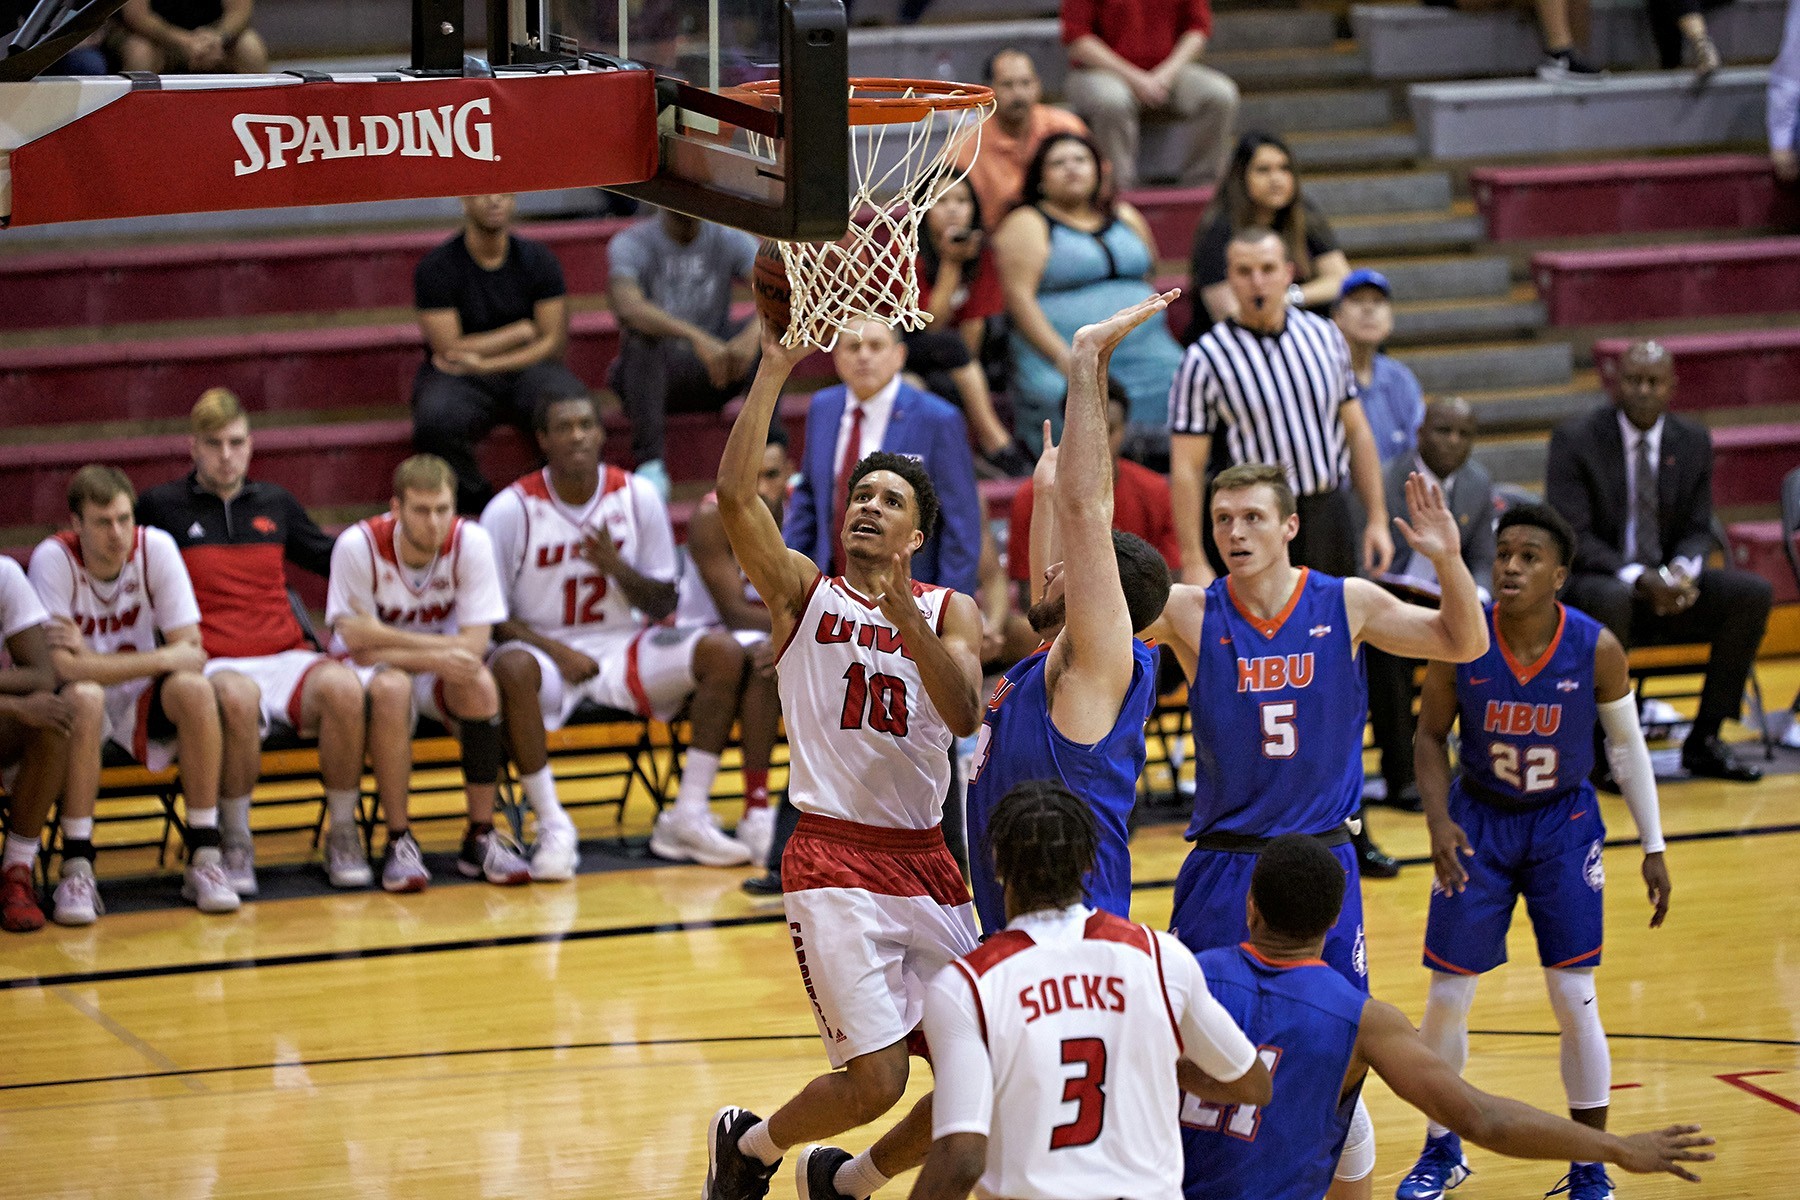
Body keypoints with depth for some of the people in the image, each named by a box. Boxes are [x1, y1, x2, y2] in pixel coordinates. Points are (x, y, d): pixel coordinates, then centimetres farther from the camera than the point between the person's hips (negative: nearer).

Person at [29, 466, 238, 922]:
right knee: (84, 697, -36)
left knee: (194, 690, -28)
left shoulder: (157, 547, -12)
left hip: (144, 701, 3)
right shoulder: (53, 559, -19)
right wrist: (161, 661, -23)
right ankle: (76, 870, -31)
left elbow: (192, 654, -14)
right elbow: (59, 666, -27)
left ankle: (204, 858, -19)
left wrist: (94, 660, -23)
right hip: (71, 704, -3)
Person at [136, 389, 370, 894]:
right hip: (213, 662, -3)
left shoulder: (274, 502, 21)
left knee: (342, 686, -32)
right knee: (237, 698, -41)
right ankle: (234, 842, -22)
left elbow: (330, 557, 34)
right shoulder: (161, 507, 9)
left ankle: (343, 834, -16)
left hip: (287, 657, 3)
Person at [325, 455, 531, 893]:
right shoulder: (358, 546, -21)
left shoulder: (471, 541, -16)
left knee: (480, 683, -31)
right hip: (368, 675, -2)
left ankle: (481, 838, -21)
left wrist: (393, 648, -28)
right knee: (391, 688, -37)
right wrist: (439, 652, -28)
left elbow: (475, 644, -20)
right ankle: (399, 841, -28)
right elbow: (359, 646, -21)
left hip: (440, 674, 2)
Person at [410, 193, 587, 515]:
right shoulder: (437, 267, -6)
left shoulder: (538, 259, 3)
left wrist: (484, 364, -14)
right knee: (437, 422, -36)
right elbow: (449, 348, -11)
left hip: (526, 368, 2)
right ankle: (474, 505, -11)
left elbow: (555, 340, -2)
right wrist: (524, 331, -4)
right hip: (459, 378, -2)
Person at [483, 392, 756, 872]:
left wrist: (616, 567, -16)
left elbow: (662, 603, 4)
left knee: (722, 651, -20)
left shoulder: (637, 496, 0)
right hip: (545, 646, -4)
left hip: (623, 647, 4)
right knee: (511, 668, -39)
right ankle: (553, 827, -30)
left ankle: (689, 816, -15)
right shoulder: (512, 510, -9)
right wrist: (555, 651, -20)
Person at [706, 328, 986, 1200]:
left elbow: (965, 716, -11)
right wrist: (775, 369, -17)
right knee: (875, 1080, -13)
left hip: (926, 864, 4)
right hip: (834, 861, -4)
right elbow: (734, 496, -14)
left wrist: (902, 613, -23)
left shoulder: (949, 612, 8)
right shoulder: (801, 592, 3)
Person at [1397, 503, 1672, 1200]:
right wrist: (1439, 821, -16)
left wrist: (1653, 847, -1)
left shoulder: (1597, 650, -17)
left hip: (1564, 824, -1)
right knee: (1446, 998, 4)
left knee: (1575, 1000, -4)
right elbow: (1431, 734, -2)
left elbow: (1627, 746, -2)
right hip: (1480, 821, 1)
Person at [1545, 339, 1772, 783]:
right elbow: (1572, 535, -14)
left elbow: (1697, 530, 8)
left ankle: (1704, 741, -10)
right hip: (1595, 583, -5)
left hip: (1668, 583, 5)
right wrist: (1638, 578, -27)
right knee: (1612, 599, -40)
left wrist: (1683, 571, -17)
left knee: (1754, 593, -17)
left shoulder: (1693, 441, 6)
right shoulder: (1575, 439, -8)